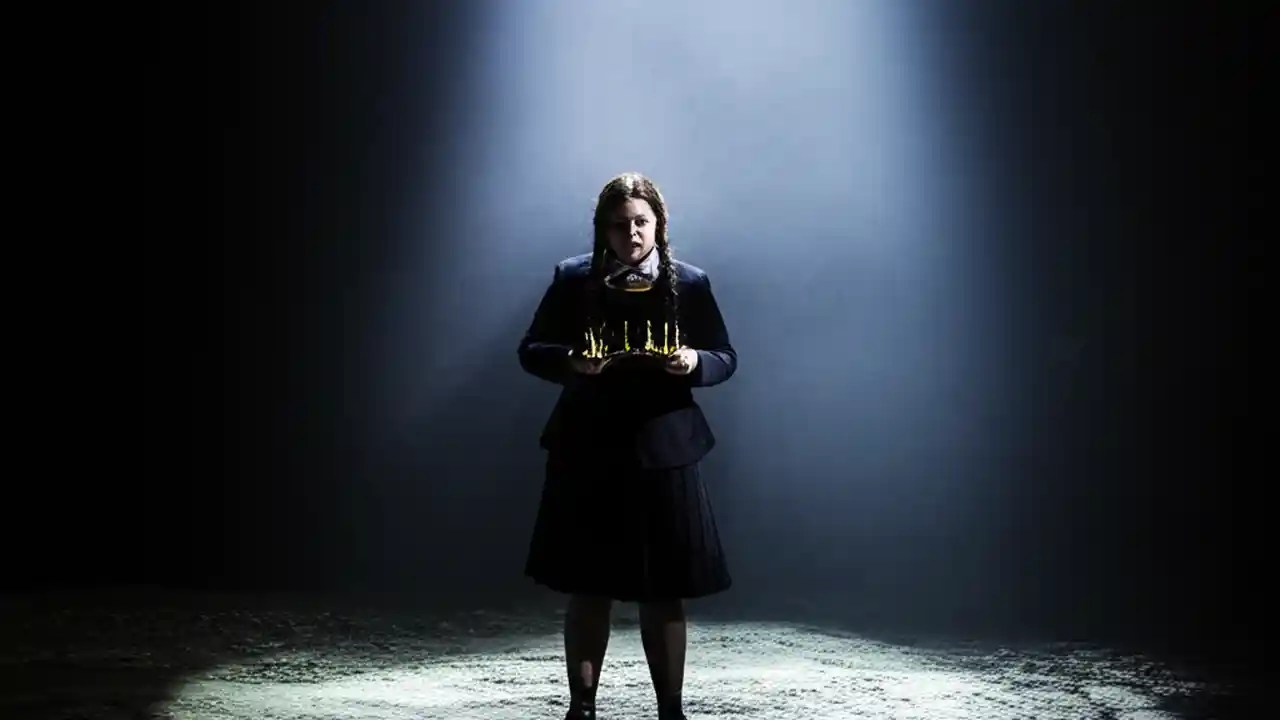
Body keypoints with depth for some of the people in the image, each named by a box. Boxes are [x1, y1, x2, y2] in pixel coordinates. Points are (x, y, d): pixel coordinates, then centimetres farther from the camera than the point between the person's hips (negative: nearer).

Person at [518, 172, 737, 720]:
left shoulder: (690, 283, 1)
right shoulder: (573, 278, 1)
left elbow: (726, 358, 7)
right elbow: (531, 351, 5)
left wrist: (695, 362, -16)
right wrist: (571, 361, -16)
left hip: (662, 452, 0)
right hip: (587, 453, 0)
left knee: (663, 592, 5)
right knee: (585, 589, 7)